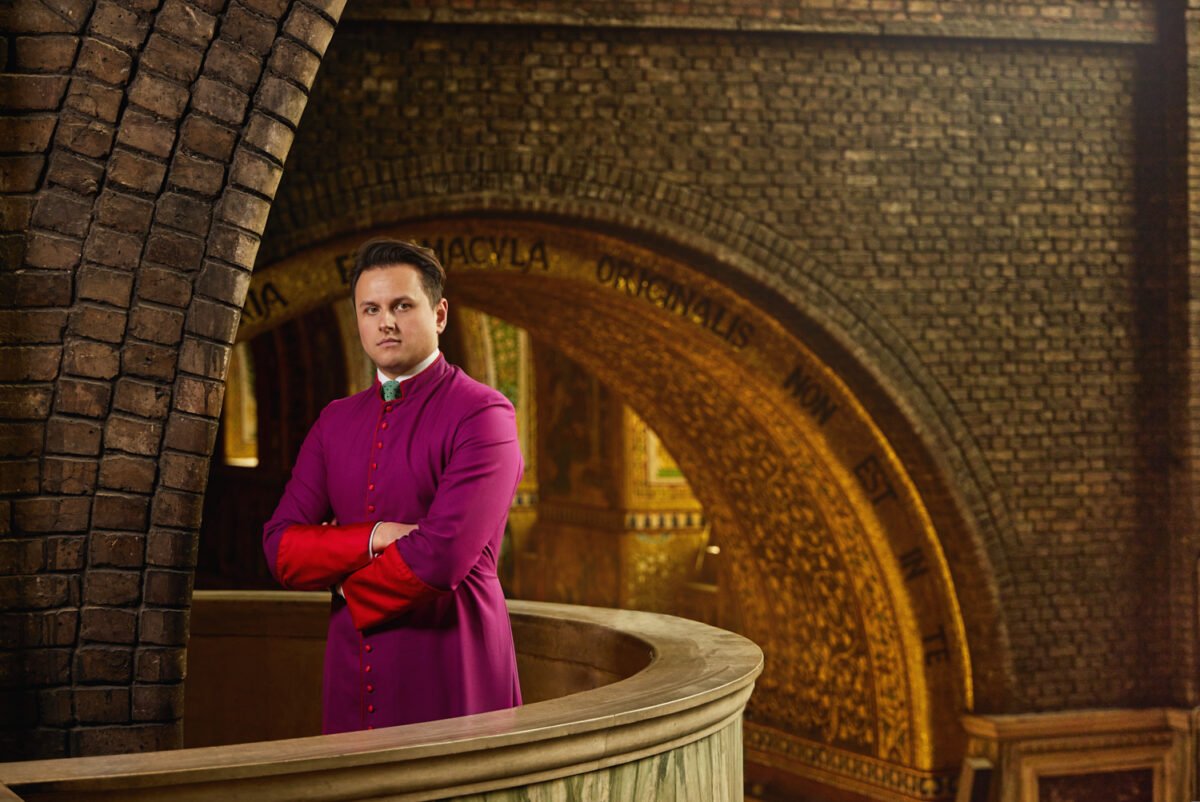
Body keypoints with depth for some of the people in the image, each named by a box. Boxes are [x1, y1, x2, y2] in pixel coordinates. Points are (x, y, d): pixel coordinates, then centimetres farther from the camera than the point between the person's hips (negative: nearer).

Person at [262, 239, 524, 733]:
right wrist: (373, 539, -14)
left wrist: (347, 586, -3)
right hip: (354, 687, 5)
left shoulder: (483, 415, -8)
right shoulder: (335, 422, 12)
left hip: (449, 687, -5)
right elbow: (281, 550, 3)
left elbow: (442, 557, -18)